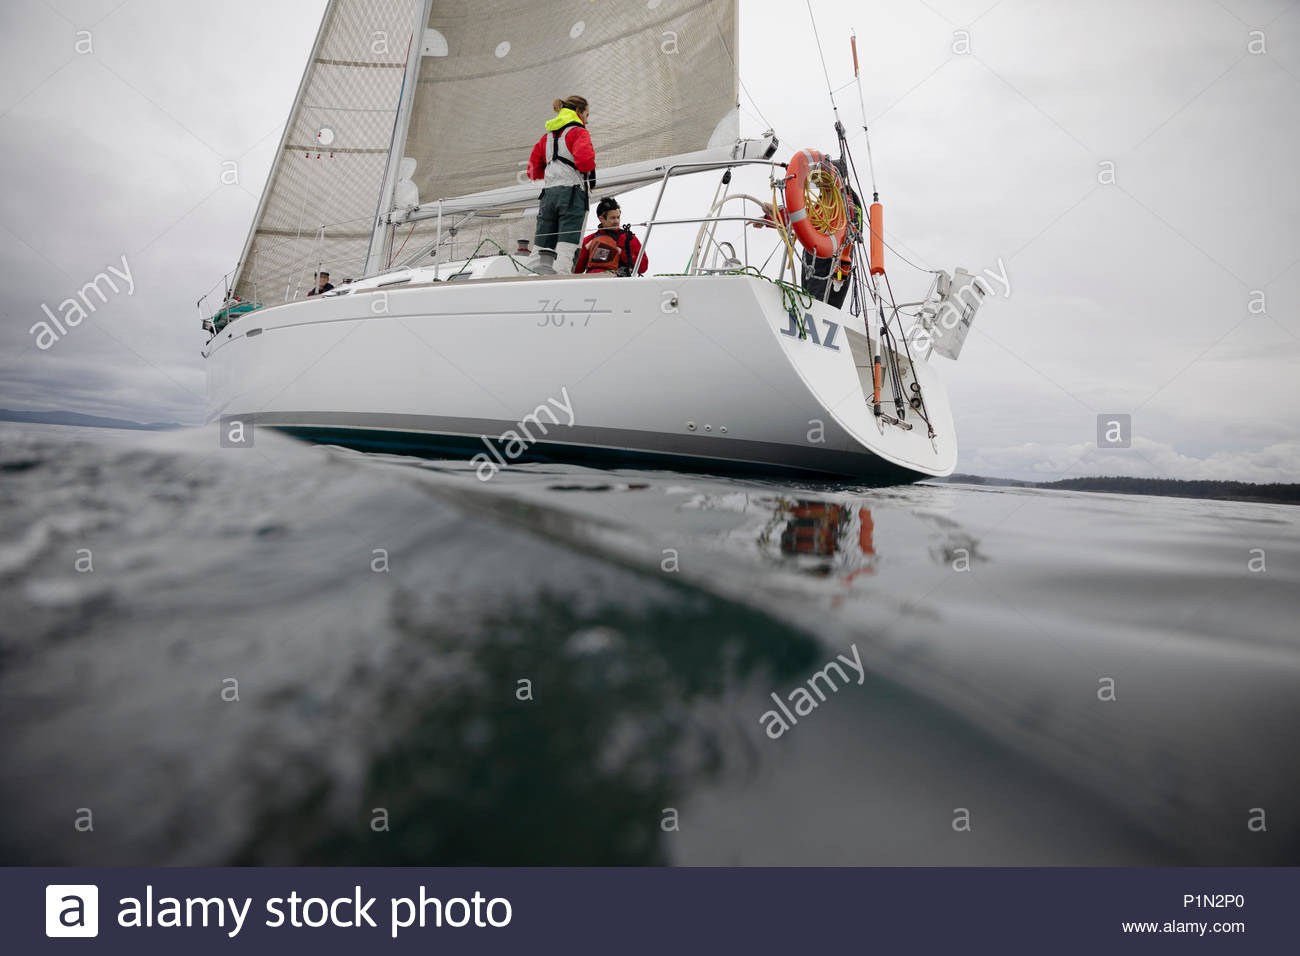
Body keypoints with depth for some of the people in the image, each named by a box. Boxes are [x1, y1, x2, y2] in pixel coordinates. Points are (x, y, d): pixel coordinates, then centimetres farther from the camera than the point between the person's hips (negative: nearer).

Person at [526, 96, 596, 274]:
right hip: (572, 192, -6)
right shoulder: (578, 132, 2)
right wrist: (591, 173, 2)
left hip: (548, 194, 6)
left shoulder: (547, 135, 23)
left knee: (541, 252, 4)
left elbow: (533, 171, 22)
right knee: (566, 251, -11)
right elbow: (584, 159, -17)